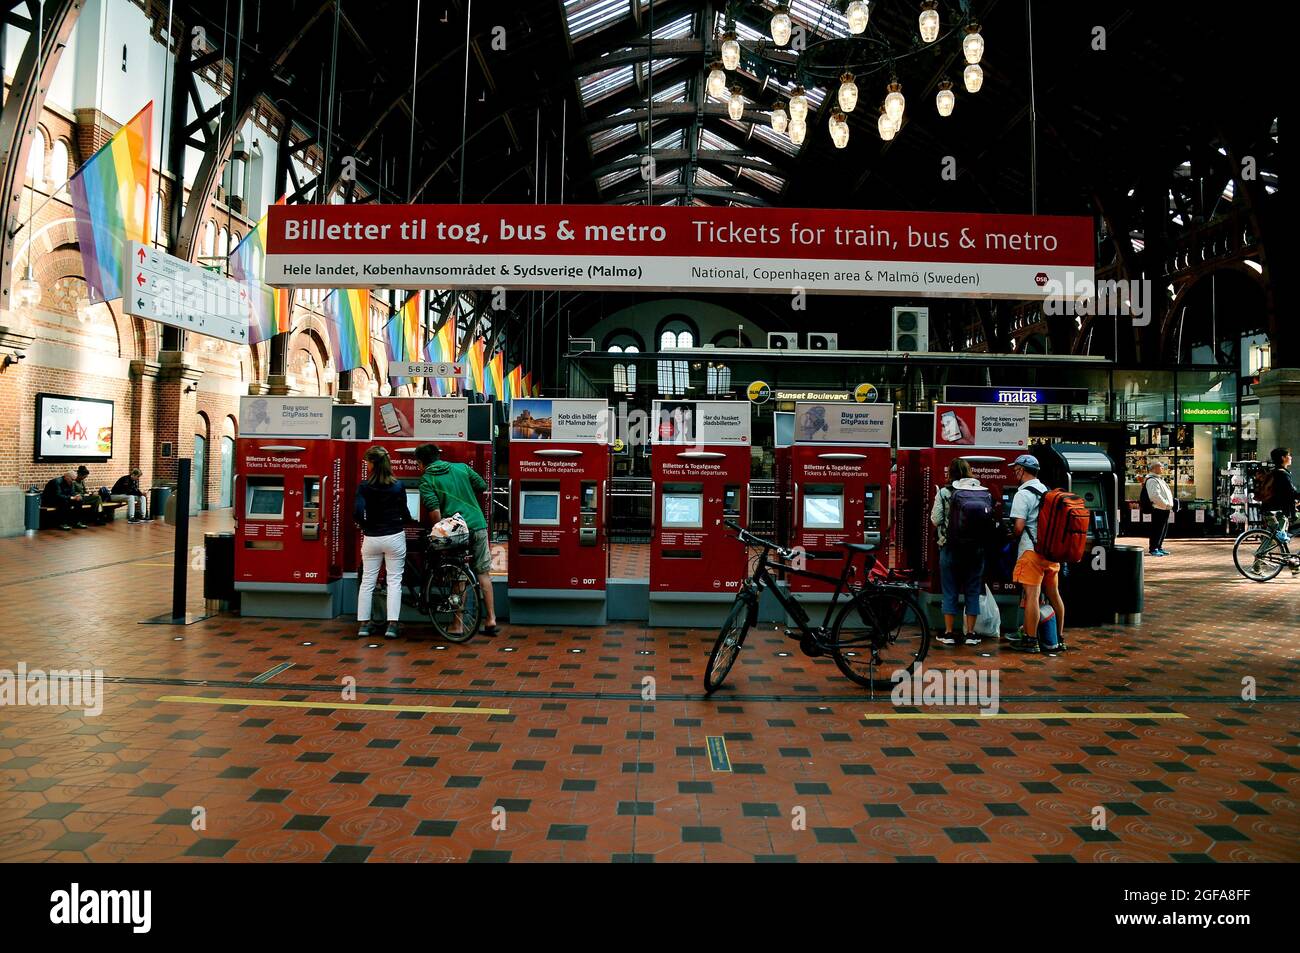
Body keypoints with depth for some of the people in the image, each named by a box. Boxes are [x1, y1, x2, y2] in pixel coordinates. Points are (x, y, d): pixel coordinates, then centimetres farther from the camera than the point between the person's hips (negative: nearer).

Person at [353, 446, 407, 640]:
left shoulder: (364, 487, -6)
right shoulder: (398, 486, -4)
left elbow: (357, 512, -14)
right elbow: (404, 513, 1)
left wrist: (365, 526, 5)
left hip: (371, 538, 1)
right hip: (394, 537, -1)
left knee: (367, 581, 11)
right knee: (394, 580, 3)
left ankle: (363, 624, 13)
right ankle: (392, 625, -2)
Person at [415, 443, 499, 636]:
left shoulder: (427, 480, 0)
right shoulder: (462, 467, 9)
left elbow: (434, 511, -11)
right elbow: (482, 486, 13)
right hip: (478, 525, 2)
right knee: (483, 573, 10)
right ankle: (491, 619, 12)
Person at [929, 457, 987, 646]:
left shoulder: (944, 492, -6)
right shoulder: (984, 492, 1)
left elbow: (936, 520, -7)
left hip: (950, 548, -2)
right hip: (976, 549, 2)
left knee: (950, 592, 7)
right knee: (973, 592, 10)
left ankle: (949, 633, 11)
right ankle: (970, 633, 13)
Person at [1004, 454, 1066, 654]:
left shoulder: (1023, 494, -11)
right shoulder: (1048, 492, 15)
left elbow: (1019, 526, -17)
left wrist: (1014, 536, 2)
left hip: (1031, 551, -8)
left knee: (1032, 595, -6)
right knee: (1054, 594, 13)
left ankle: (1030, 640, -4)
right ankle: (1059, 639, 21)